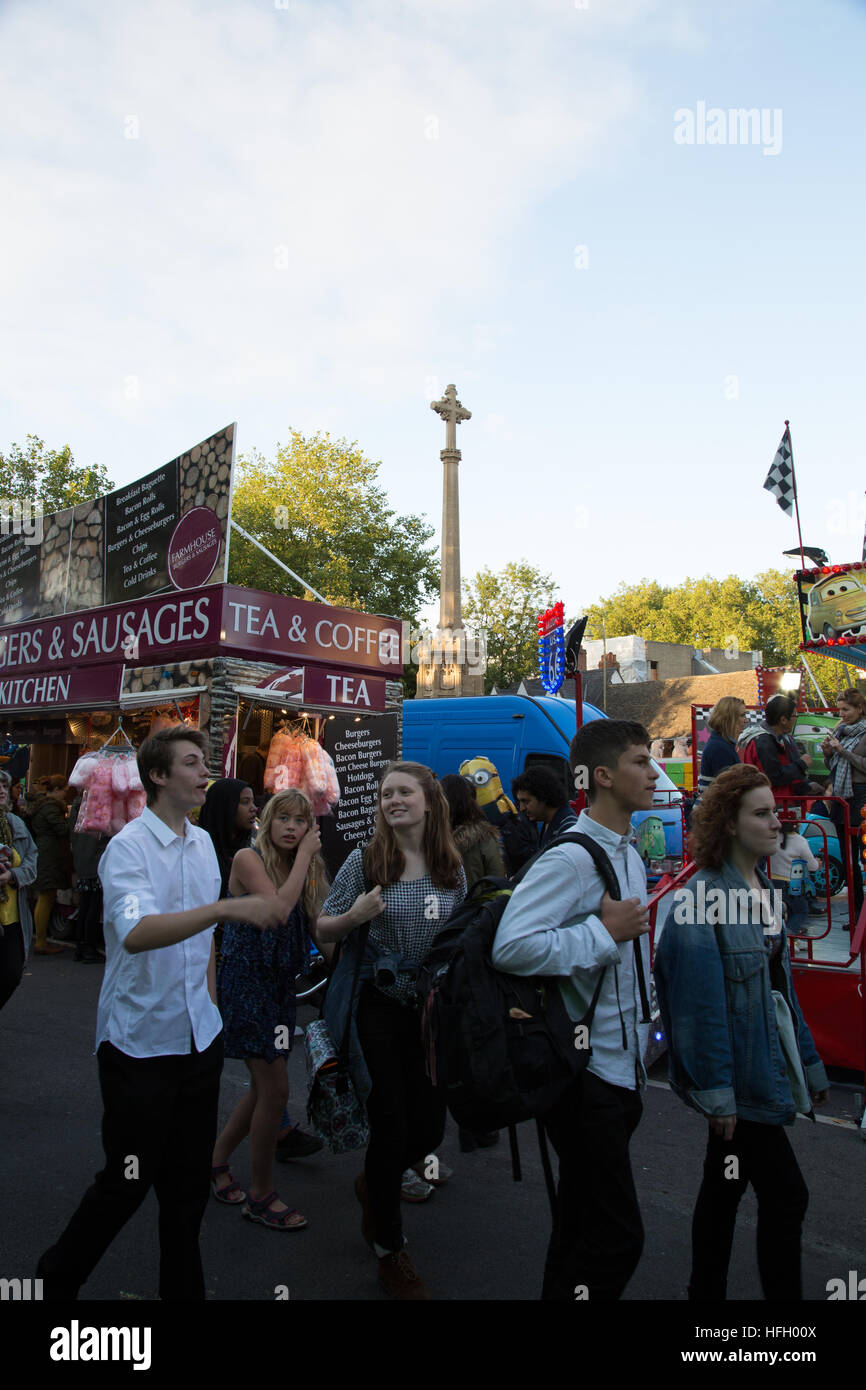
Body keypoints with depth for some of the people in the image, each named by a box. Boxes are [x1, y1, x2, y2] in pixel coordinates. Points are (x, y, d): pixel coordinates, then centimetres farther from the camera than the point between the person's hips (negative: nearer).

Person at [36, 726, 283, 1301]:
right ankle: (57, 1280, 32)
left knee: (190, 1181, 16)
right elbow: (136, 932, -35)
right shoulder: (129, 847, -17)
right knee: (127, 1182, 8)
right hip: (141, 1043, -6)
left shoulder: (203, 842, 5)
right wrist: (228, 906, -44)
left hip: (199, 1036, 6)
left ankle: (183, 1286, 34)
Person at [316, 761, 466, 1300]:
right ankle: (390, 1249, 26)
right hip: (378, 1007, -3)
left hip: (433, 1008, 4)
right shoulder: (365, 861, -8)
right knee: (391, 1129, 2)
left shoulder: (452, 867, 1)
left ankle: (374, 1184, 44)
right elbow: (323, 930, -2)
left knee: (429, 1128, 10)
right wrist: (354, 916, -22)